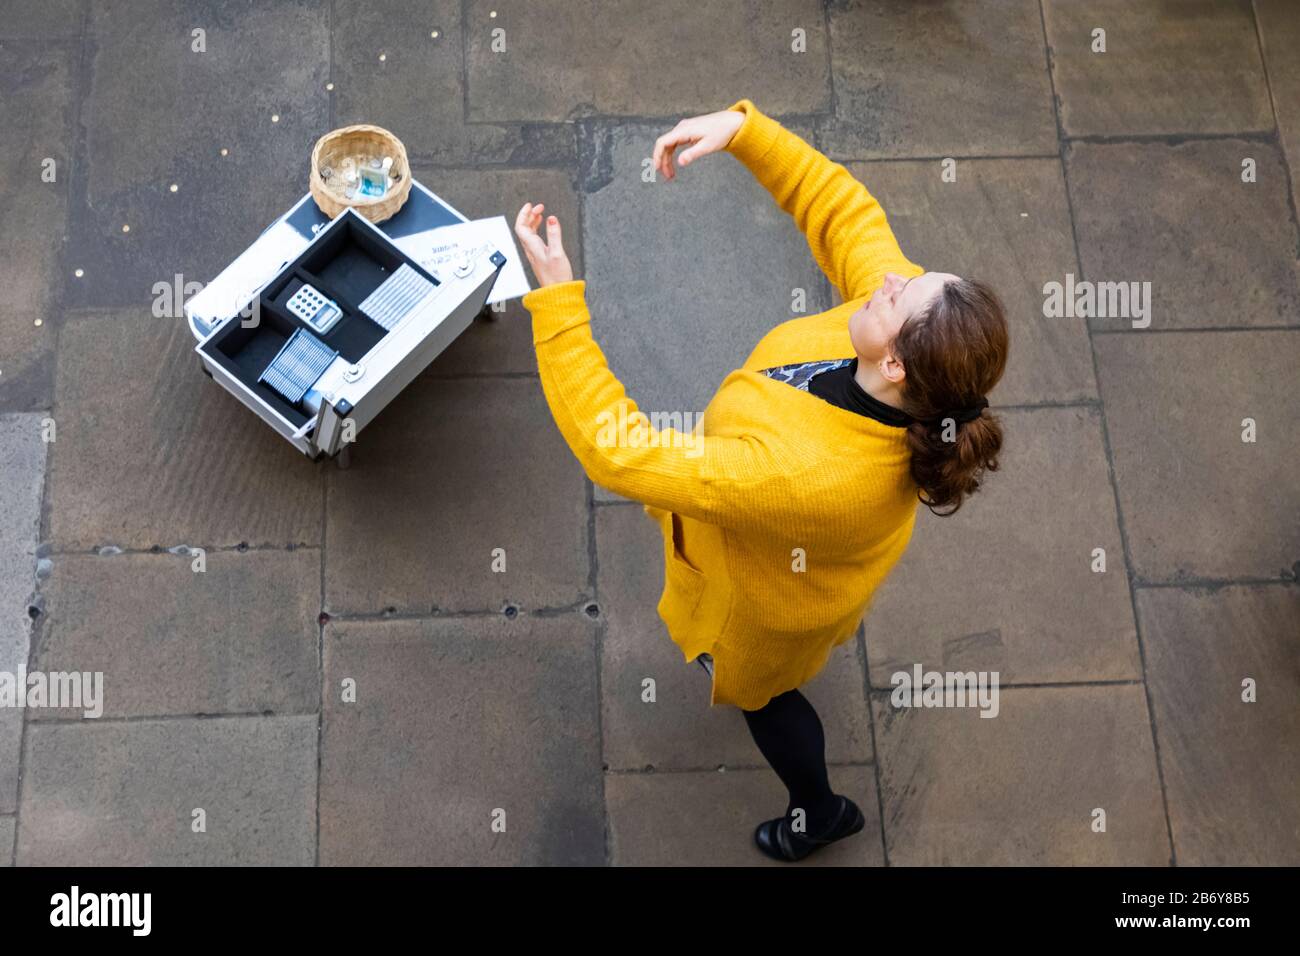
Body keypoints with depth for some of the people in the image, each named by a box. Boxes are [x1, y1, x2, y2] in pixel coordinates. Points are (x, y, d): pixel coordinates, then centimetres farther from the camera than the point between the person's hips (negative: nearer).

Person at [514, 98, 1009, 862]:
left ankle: (822, 811, 58)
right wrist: (744, 130, -31)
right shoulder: (909, 317, -34)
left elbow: (619, 449, -46)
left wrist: (557, 302, -44)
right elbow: (845, 208, -18)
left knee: (757, 687, 28)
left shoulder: (805, 475, -52)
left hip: (774, 588, -6)